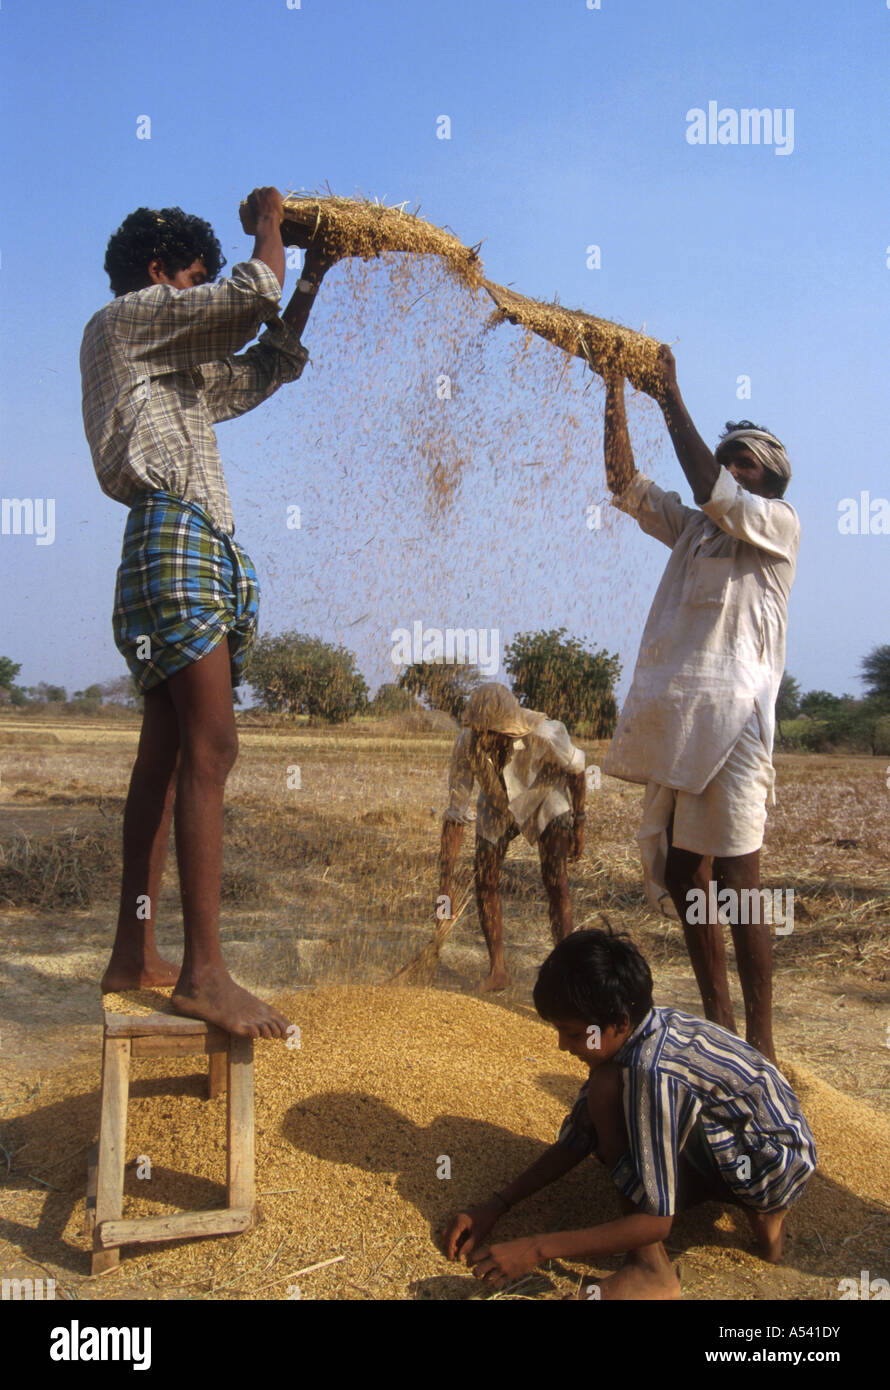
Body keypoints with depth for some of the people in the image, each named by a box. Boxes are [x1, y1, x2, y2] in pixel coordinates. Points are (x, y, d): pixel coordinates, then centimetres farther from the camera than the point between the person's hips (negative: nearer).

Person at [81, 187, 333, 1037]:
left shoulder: (174, 364, 31)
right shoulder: (124, 318, 5)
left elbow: (264, 368, 34)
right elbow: (250, 298, -5)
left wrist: (311, 284, 29)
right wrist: (269, 216, 12)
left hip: (196, 549, 10)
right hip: (175, 534, -10)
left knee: (165, 755, 6)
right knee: (209, 747, -19)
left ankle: (133, 955, 11)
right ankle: (203, 972, -20)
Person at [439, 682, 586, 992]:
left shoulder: (543, 734, -39)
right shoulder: (467, 744, -32)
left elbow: (575, 768, -15)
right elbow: (455, 814, -25)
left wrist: (578, 825, -7)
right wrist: (444, 883, -26)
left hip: (544, 796, -3)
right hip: (497, 804, 3)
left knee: (554, 876, -20)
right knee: (484, 879, -4)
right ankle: (497, 969, 12)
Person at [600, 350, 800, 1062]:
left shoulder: (781, 524, 5)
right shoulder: (690, 528, 23)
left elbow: (712, 492, -11)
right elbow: (625, 482, 18)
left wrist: (672, 396, -6)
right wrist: (616, 391, 11)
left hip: (731, 710, -7)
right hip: (671, 714, 7)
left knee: (736, 875, -9)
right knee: (682, 870, 9)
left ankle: (761, 1043, -3)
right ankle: (719, 1022, 21)